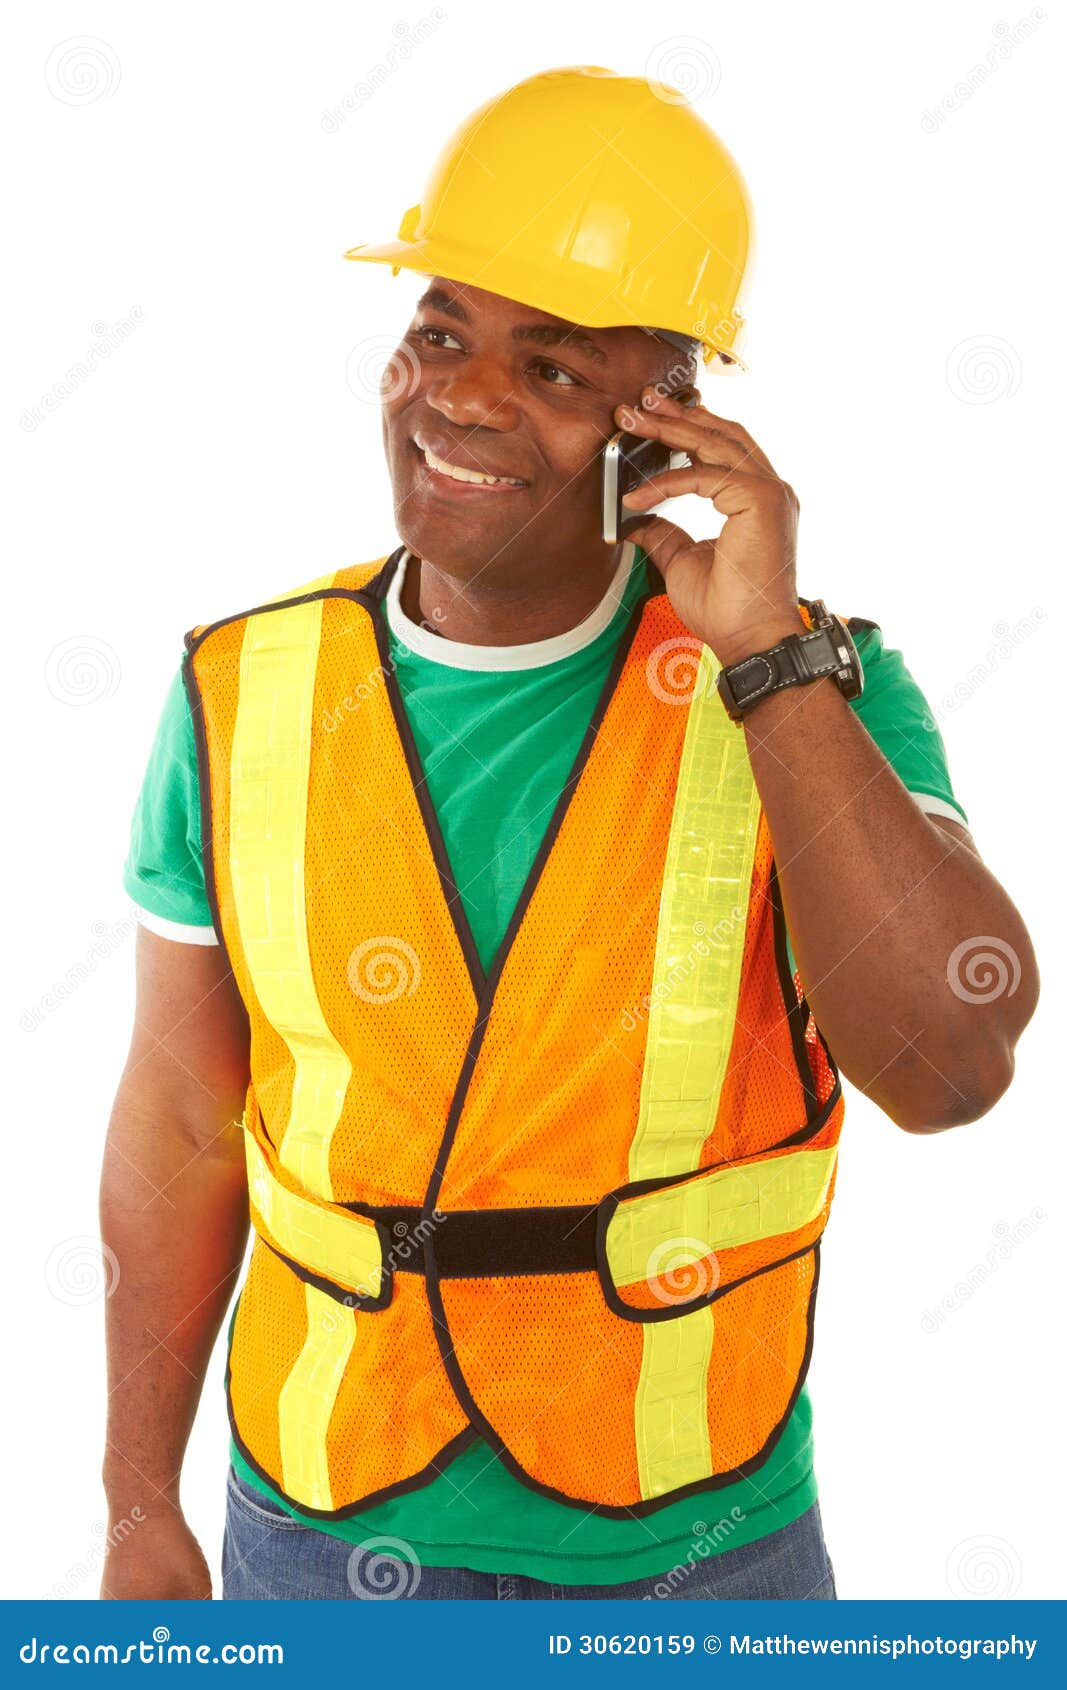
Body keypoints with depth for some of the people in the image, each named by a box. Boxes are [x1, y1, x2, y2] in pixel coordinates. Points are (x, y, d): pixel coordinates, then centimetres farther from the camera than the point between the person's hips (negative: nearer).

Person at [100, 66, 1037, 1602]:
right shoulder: (243, 696, -8)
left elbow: (949, 1067, -27)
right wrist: (141, 1508, 5)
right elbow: (186, 1128, 0)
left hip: (700, 1535, 0)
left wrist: (766, 654, -28)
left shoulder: (814, 689, -12)